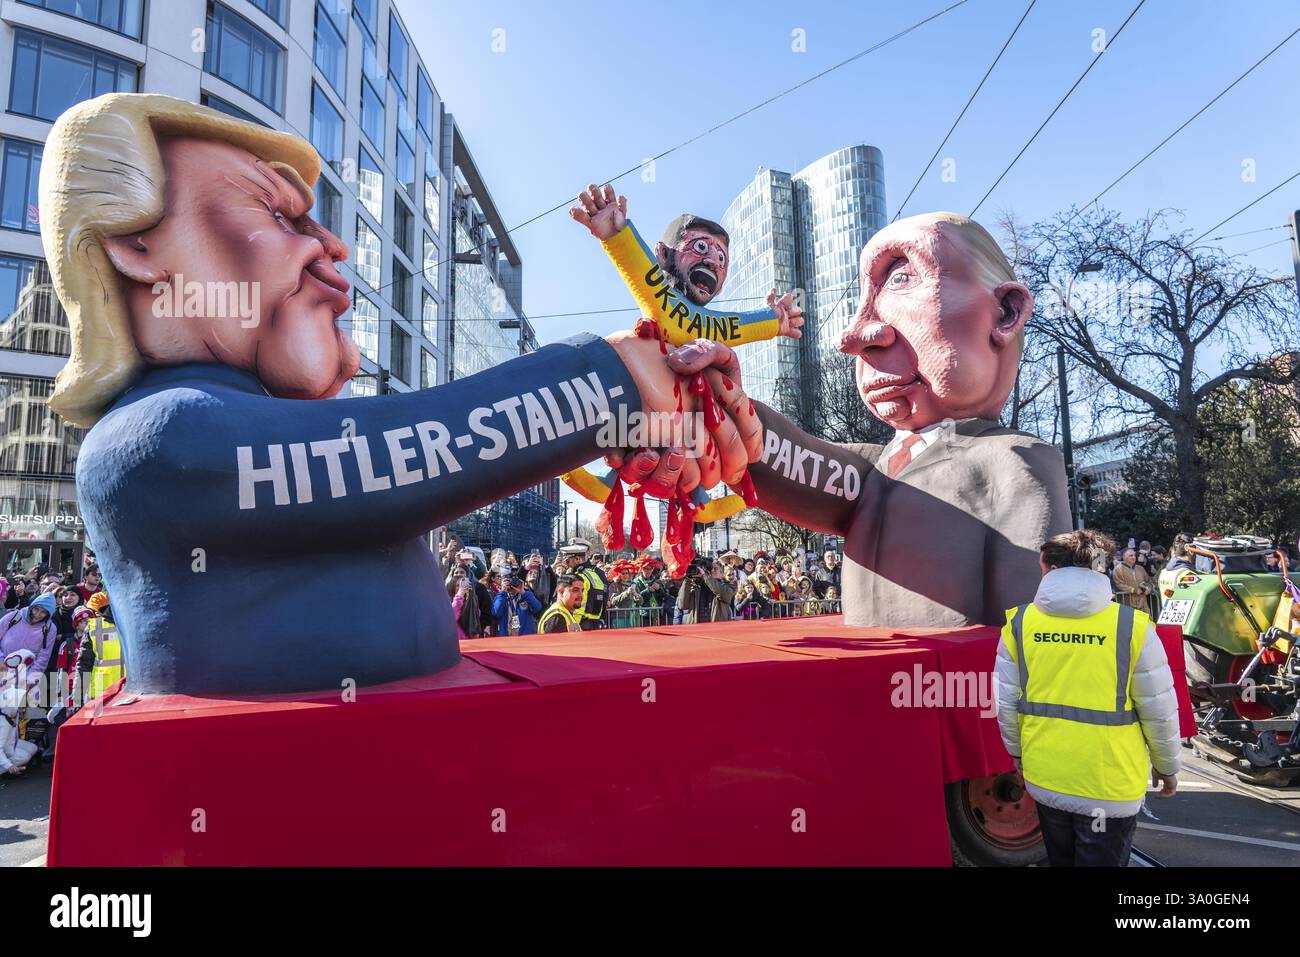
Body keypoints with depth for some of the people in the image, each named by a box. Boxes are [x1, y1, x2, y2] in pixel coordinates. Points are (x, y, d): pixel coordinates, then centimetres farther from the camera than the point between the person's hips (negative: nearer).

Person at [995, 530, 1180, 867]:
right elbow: (1159, 710, -7)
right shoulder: (1132, 625, -12)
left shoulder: (1019, 623, -7)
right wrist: (1166, 766, 11)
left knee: (1061, 859, 23)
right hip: (1110, 788, -2)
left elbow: (1005, 703, -2)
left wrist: (1018, 751, 16)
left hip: (1044, 781, 2)